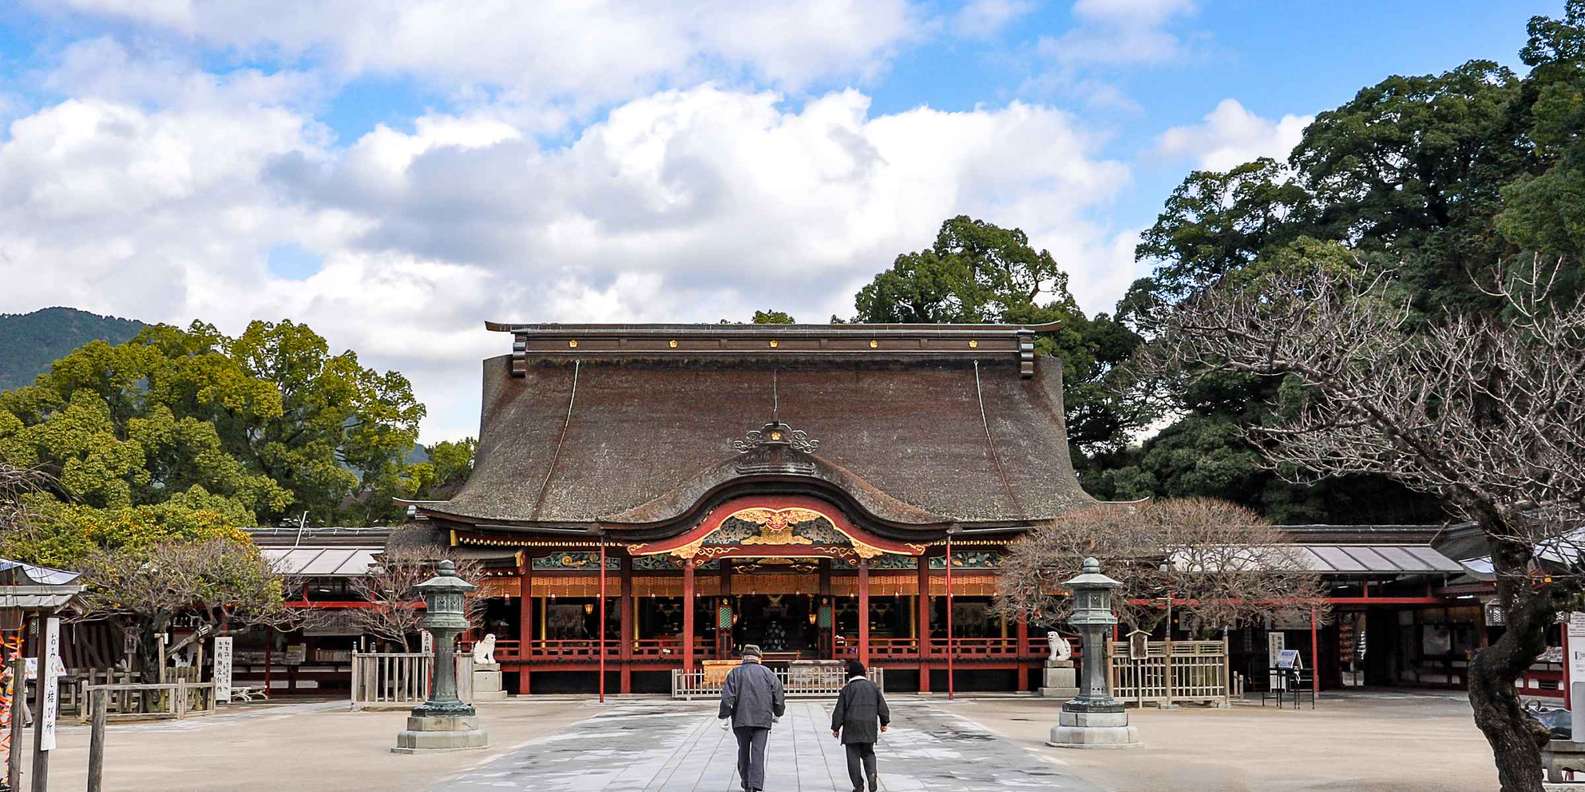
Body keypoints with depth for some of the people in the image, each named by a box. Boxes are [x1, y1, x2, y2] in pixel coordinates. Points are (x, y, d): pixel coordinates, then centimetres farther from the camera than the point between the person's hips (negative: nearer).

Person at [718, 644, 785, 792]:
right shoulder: (768, 673, 6)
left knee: (743, 752, 15)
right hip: (763, 719, 0)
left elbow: (727, 697, -7)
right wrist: (778, 714, 24)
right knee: (758, 753, -3)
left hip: (741, 719, 0)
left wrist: (724, 717, -2)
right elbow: (779, 697, 9)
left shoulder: (735, 673, 2)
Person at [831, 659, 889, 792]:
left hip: (852, 727, -3)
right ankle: (872, 774, -10)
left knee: (853, 756, 4)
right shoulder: (873, 687, 5)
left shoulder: (847, 689, -4)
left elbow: (839, 711, -3)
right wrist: (884, 723, 21)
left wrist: (835, 728, 6)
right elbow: (883, 707, 8)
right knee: (868, 753, 16)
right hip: (869, 727, 3)